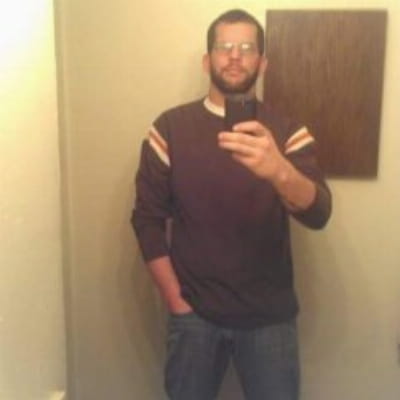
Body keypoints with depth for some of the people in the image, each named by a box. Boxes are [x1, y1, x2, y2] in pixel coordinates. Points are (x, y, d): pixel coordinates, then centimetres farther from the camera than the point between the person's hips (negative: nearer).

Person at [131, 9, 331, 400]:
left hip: (270, 316, 1)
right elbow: (148, 218, -1)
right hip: (193, 313, 0)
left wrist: (278, 170, -38)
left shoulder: (288, 131, -3)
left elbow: (318, 214, -17)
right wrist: (176, 302, -5)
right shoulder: (170, 128, -3)